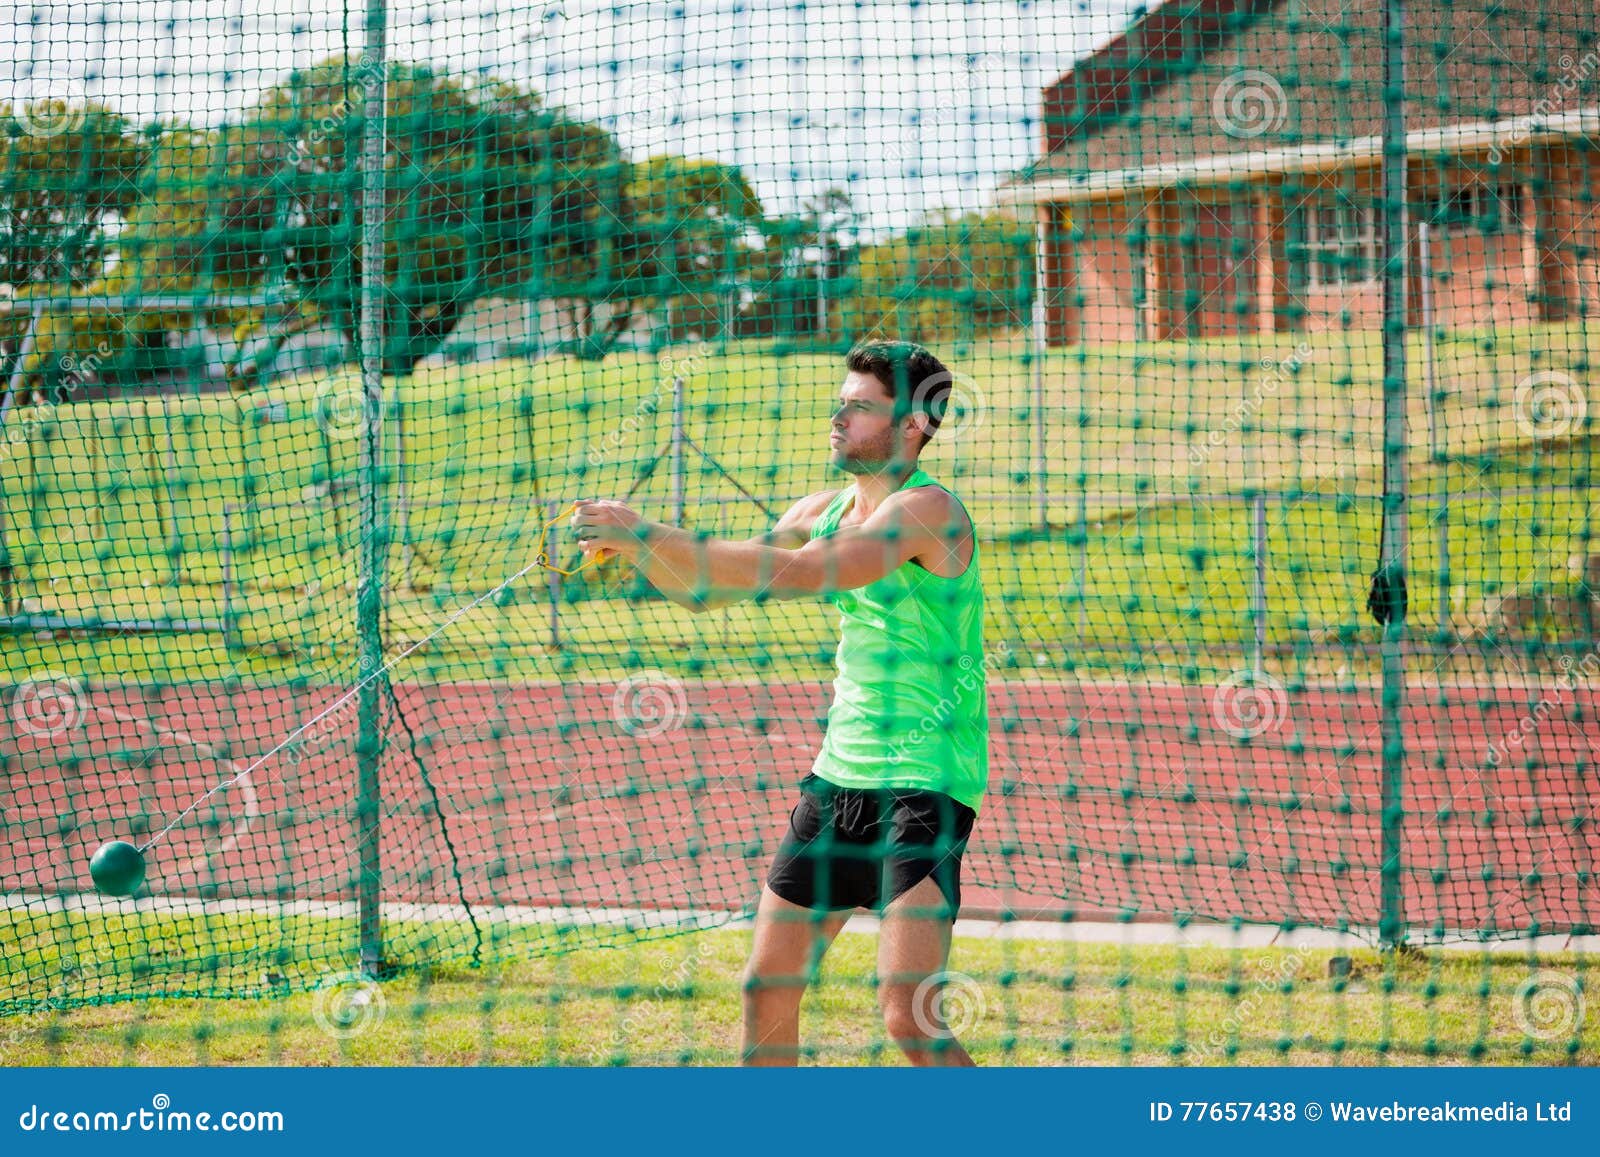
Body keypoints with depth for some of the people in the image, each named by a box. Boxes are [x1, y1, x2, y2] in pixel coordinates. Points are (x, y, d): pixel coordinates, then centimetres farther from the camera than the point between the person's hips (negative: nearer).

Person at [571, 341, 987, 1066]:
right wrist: (637, 546, -5)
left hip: (925, 785, -8)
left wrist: (649, 534, -28)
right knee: (767, 992, 10)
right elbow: (703, 591, 16)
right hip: (839, 777, 8)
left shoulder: (925, 509, -17)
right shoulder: (828, 510, 10)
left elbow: (796, 573, -29)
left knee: (908, 1014, -19)